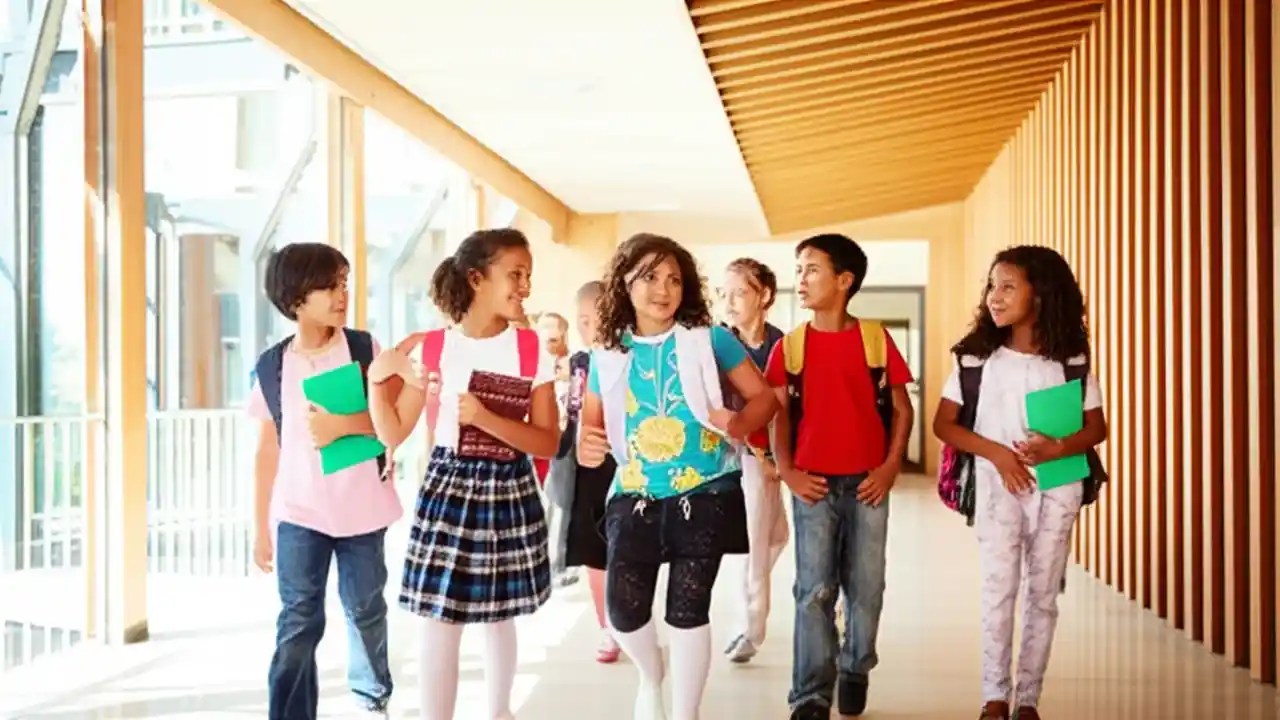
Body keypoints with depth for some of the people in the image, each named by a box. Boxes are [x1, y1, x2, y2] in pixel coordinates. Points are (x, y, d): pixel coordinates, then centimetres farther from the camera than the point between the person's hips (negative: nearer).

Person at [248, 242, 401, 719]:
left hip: (361, 510, 0)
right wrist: (260, 527, 8)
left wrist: (345, 425, -21)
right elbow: (266, 452, 6)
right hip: (298, 513, 0)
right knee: (297, 623, -3)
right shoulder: (271, 367, 1)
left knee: (365, 610, 15)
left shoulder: (365, 350, -3)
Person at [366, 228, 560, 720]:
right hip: (448, 489, -1)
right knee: (439, 623, -2)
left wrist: (488, 419, -20)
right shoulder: (432, 349, -4)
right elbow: (393, 434, 0)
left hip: (510, 492, 1)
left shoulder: (533, 352, -4)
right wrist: (377, 379, -16)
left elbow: (548, 443, -7)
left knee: (500, 615, 16)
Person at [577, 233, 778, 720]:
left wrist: (739, 425, -22)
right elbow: (592, 419, 12)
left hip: (704, 493, -2)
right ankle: (651, 674, 31)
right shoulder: (608, 354, 3)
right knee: (623, 609, -4)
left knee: (688, 611, 2)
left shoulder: (709, 340, -4)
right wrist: (587, 445, -11)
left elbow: (764, 396, -1)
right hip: (635, 496, 2)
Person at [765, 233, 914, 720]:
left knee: (866, 588, 8)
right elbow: (778, 414, 3)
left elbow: (902, 409, 4)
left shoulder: (876, 339, 0)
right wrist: (786, 471, -8)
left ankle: (855, 672, 28)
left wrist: (890, 467, -6)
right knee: (814, 591, -1)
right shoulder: (790, 346, 2)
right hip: (814, 484, 0)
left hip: (867, 483, 0)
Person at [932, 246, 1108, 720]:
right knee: (998, 590, -6)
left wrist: (1058, 448, -17)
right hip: (997, 484, -1)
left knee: (1043, 594, 6)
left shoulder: (1071, 361, 0)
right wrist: (996, 453, -14)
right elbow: (943, 424, -1)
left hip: (1057, 489, 1)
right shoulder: (976, 357, -1)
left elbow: (1097, 429, 4)